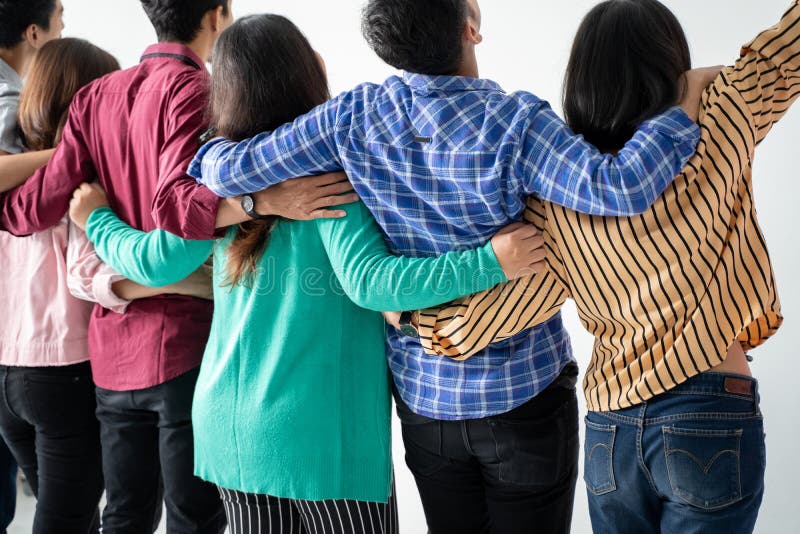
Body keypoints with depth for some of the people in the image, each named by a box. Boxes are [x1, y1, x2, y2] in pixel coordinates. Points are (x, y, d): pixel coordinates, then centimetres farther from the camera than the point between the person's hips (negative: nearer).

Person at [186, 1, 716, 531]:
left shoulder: (354, 118, -11)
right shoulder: (514, 123, -21)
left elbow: (230, 169, -7)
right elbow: (620, 189, -33)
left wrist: (212, 149, 16)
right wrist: (689, 103, -18)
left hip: (423, 396, 3)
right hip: (524, 393, -3)